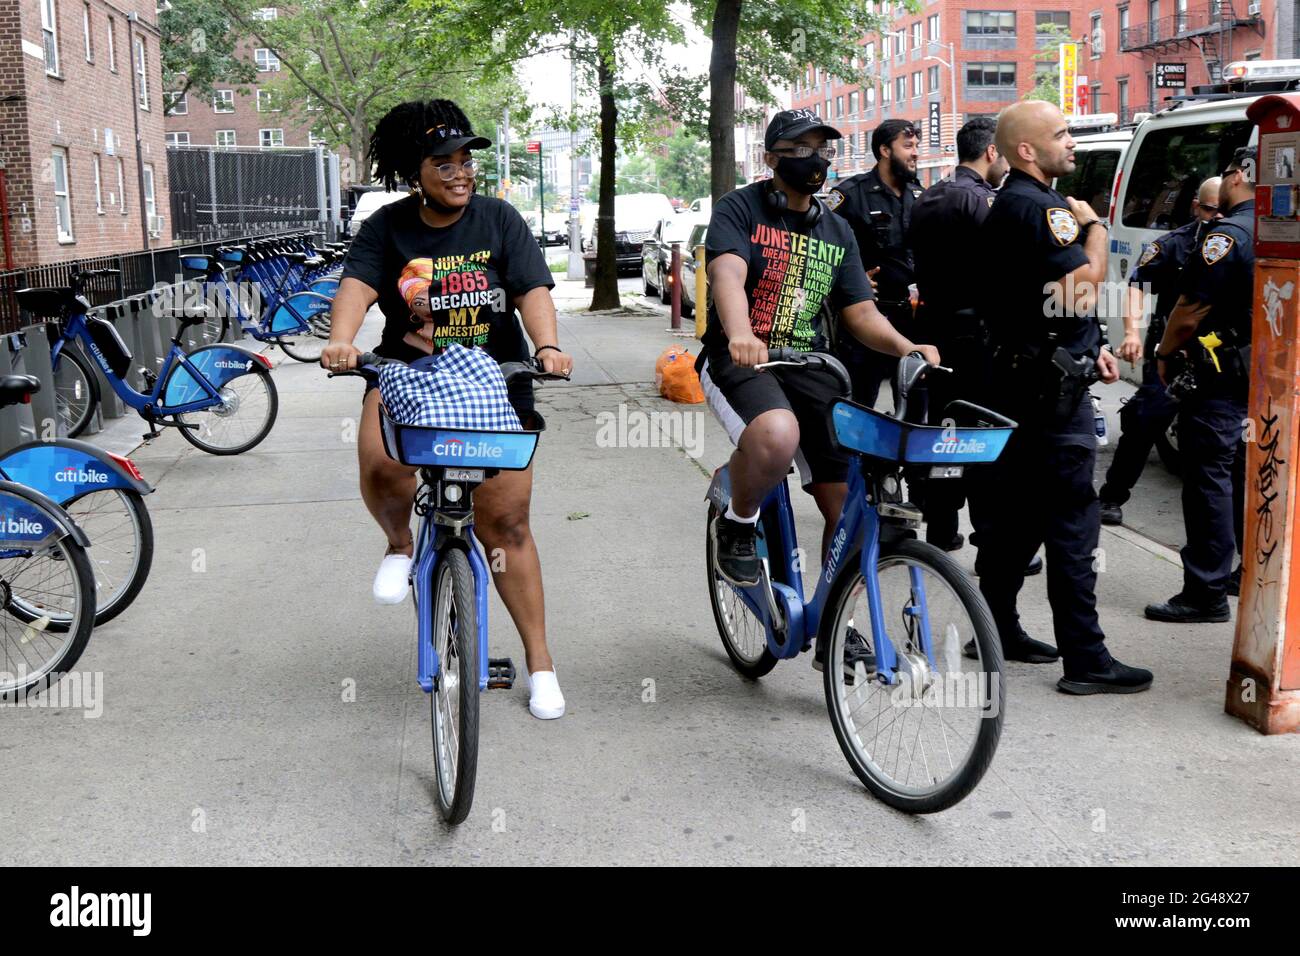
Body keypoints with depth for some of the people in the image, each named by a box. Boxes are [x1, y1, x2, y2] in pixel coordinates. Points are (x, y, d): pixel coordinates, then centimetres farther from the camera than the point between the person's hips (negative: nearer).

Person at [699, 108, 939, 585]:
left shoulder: (837, 232, 14)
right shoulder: (739, 208, -3)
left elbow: (860, 312, 9)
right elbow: (727, 276, -22)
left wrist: (905, 346, -13)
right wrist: (740, 335, -43)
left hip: (809, 368, 5)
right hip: (740, 360, -5)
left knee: (849, 507, -3)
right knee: (777, 435, -39)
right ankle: (736, 525, -8)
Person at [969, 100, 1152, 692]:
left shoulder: (1014, 202, 18)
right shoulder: (1036, 206, -16)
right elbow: (1085, 281, -23)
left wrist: (1090, 349, 18)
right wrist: (1094, 225, -5)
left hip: (1020, 376, 11)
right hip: (1052, 383, -11)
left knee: (1016, 511, 16)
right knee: (1072, 522, -7)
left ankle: (997, 629, 25)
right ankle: (1085, 660, -2)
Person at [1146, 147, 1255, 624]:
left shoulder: (1228, 235, -17)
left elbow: (1190, 311, -18)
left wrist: (1164, 353, -2)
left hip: (1220, 376, -9)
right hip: (1258, 375, 9)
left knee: (1208, 480, -6)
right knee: (1240, 475, 19)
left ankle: (1205, 593, -5)